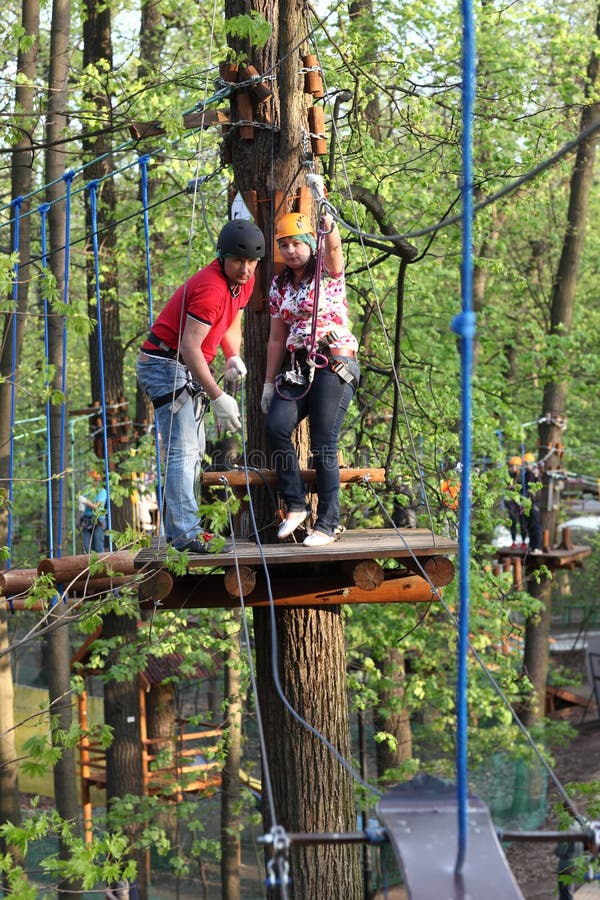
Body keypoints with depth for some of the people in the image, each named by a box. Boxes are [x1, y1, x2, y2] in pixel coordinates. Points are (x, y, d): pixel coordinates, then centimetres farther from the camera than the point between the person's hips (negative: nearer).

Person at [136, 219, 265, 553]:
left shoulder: (245, 282, 4)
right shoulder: (211, 288, -26)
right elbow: (189, 347, -29)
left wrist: (234, 358, -1)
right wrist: (218, 398, -31)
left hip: (189, 369, 10)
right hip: (165, 365, -10)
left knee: (193, 450, 13)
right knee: (183, 450, -17)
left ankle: (178, 528, 17)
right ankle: (186, 533, -21)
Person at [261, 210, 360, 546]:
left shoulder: (328, 272, 0)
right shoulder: (280, 286, 15)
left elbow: (333, 246, -24)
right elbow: (277, 339, 18)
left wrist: (327, 220, -45)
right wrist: (269, 382, 15)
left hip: (335, 365, -5)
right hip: (298, 368, 5)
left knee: (323, 444, -10)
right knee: (276, 426, -18)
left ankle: (328, 524, -2)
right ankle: (296, 505, -6)